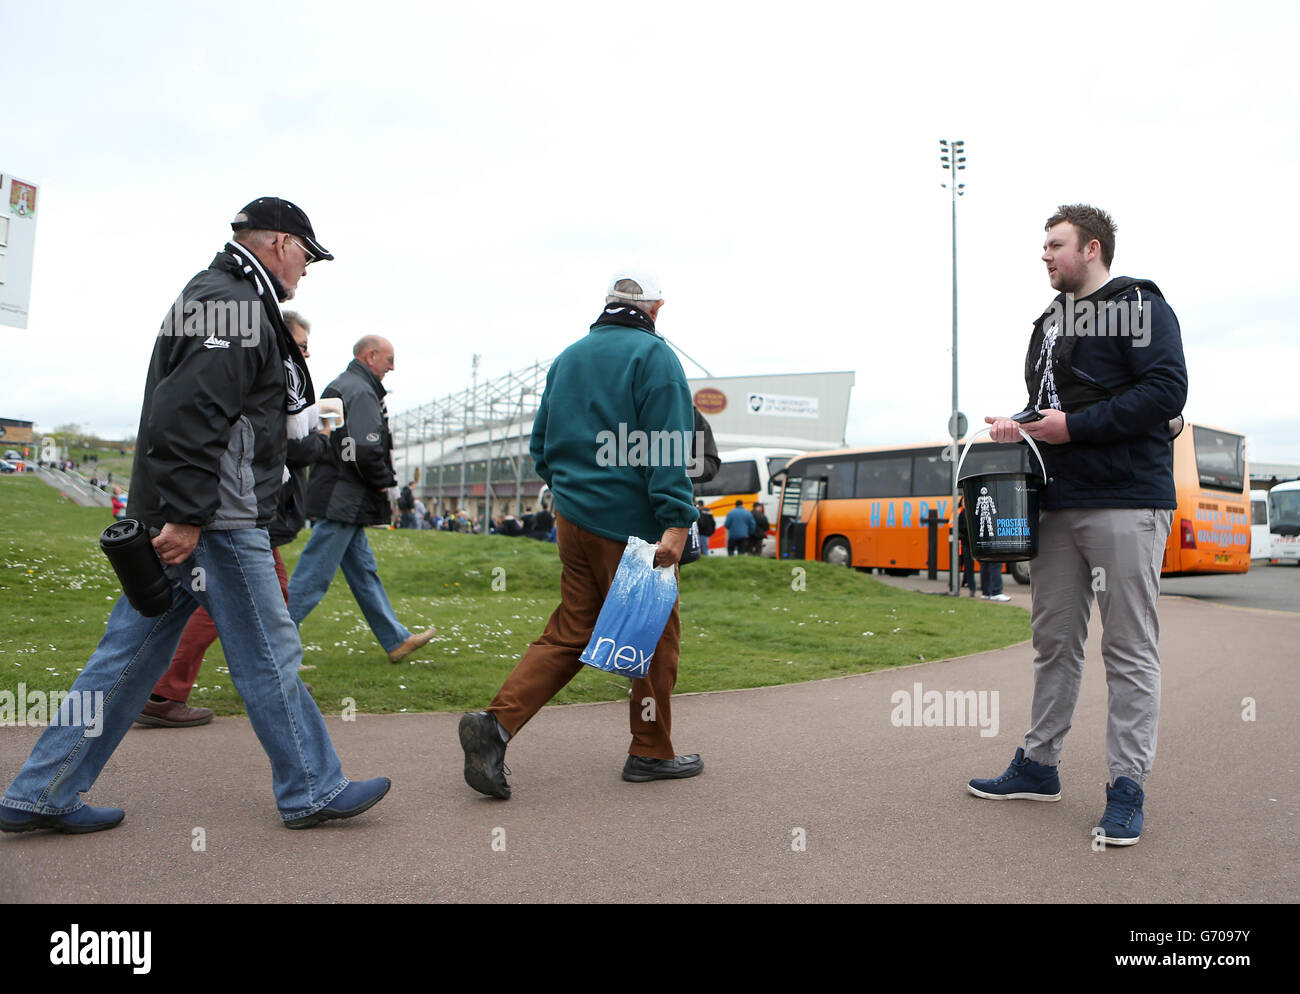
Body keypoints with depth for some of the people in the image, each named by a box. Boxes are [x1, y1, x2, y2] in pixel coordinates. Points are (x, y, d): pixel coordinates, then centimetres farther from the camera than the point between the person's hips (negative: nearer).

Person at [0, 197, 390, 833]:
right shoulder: (235, 305, -12)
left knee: (131, 653, 13)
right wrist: (185, 515, -25)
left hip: (189, 518, 10)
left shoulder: (216, 298, 22)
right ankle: (312, 792, 13)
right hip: (215, 521, -10)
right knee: (269, 657, 0)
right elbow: (186, 414, -24)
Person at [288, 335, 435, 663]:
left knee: (364, 571, 14)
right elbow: (366, 450, -24)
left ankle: (397, 640, 23)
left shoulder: (340, 386, 19)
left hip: (342, 501, 11)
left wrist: (378, 482, 14)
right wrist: (384, 481, -7)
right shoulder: (361, 392, -14)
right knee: (313, 577, -6)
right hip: (343, 501, -11)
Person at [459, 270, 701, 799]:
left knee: (568, 634, 11)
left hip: (573, 516, 7)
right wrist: (676, 520, -20)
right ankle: (651, 752, 17)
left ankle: (496, 722, -4)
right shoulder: (653, 355, -6)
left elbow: (541, 443, 19)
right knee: (656, 635, 7)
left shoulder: (568, 357, 16)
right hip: (629, 524, -7)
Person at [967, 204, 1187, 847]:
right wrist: (1018, 426, 7)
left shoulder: (1139, 305, -2)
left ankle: (1127, 787, 7)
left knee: (1129, 647, -1)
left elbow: (1166, 390, -14)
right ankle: (1039, 765, 22)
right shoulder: (1049, 322, 20)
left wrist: (1074, 425, -16)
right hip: (1060, 504, 7)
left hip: (1127, 503, -7)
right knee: (1053, 638, 11)